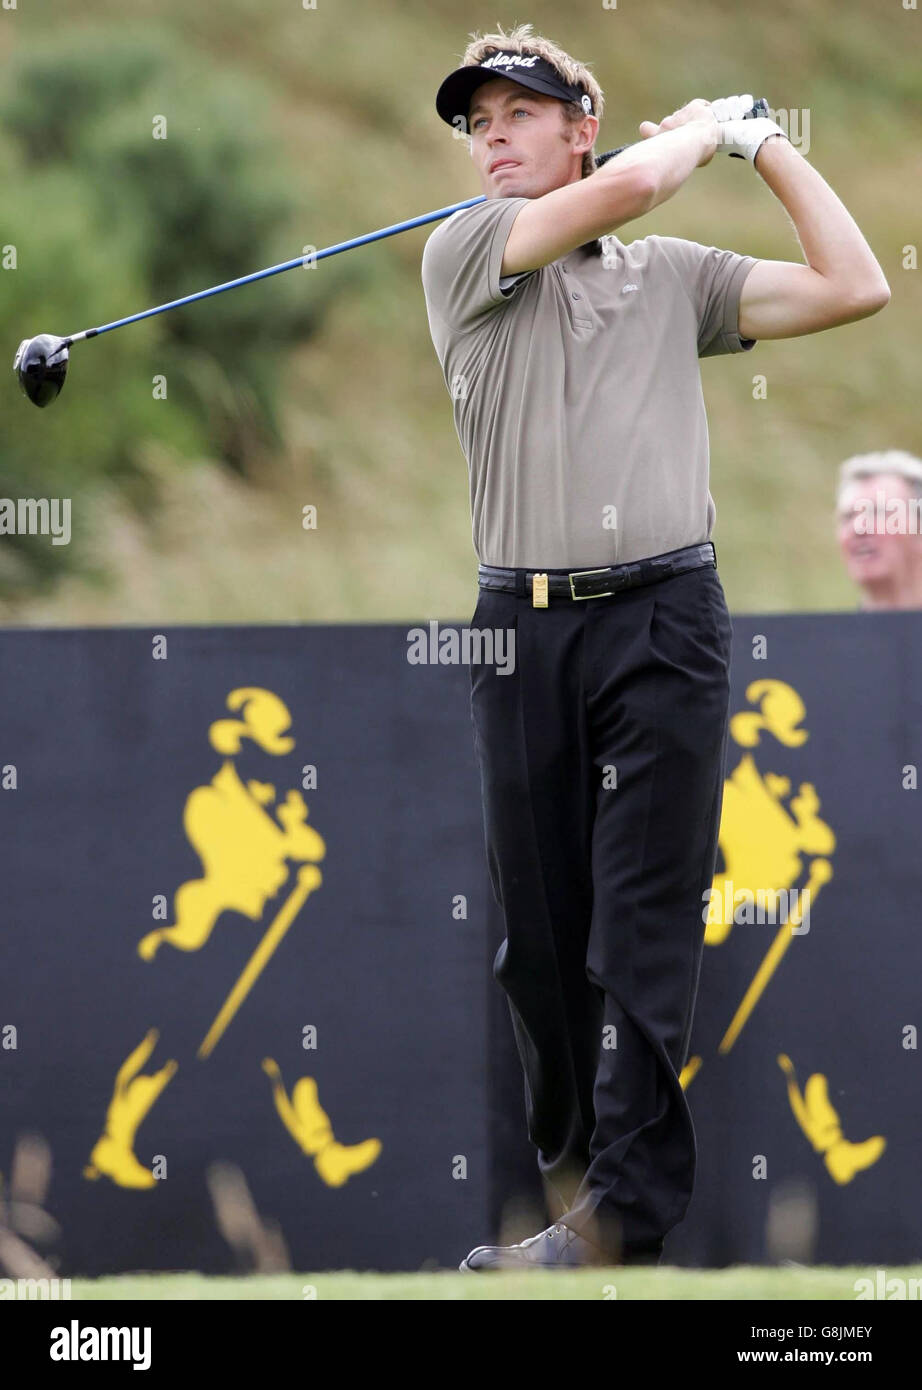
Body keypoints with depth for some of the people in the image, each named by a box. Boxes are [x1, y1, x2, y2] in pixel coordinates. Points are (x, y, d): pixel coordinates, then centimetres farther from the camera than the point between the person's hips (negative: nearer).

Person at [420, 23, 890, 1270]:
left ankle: (625, 1208, -12)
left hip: (662, 617, -1)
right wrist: (705, 128, 11)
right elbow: (624, 186, -7)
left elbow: (855, 289, 11)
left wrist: (768, 146, 13)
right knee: (540, 924, 4)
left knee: (642, 925, -8)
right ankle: (572, 1161, 16)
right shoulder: (464, 255, 8)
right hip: (522, 627, 1)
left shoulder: (676, 277, 15)